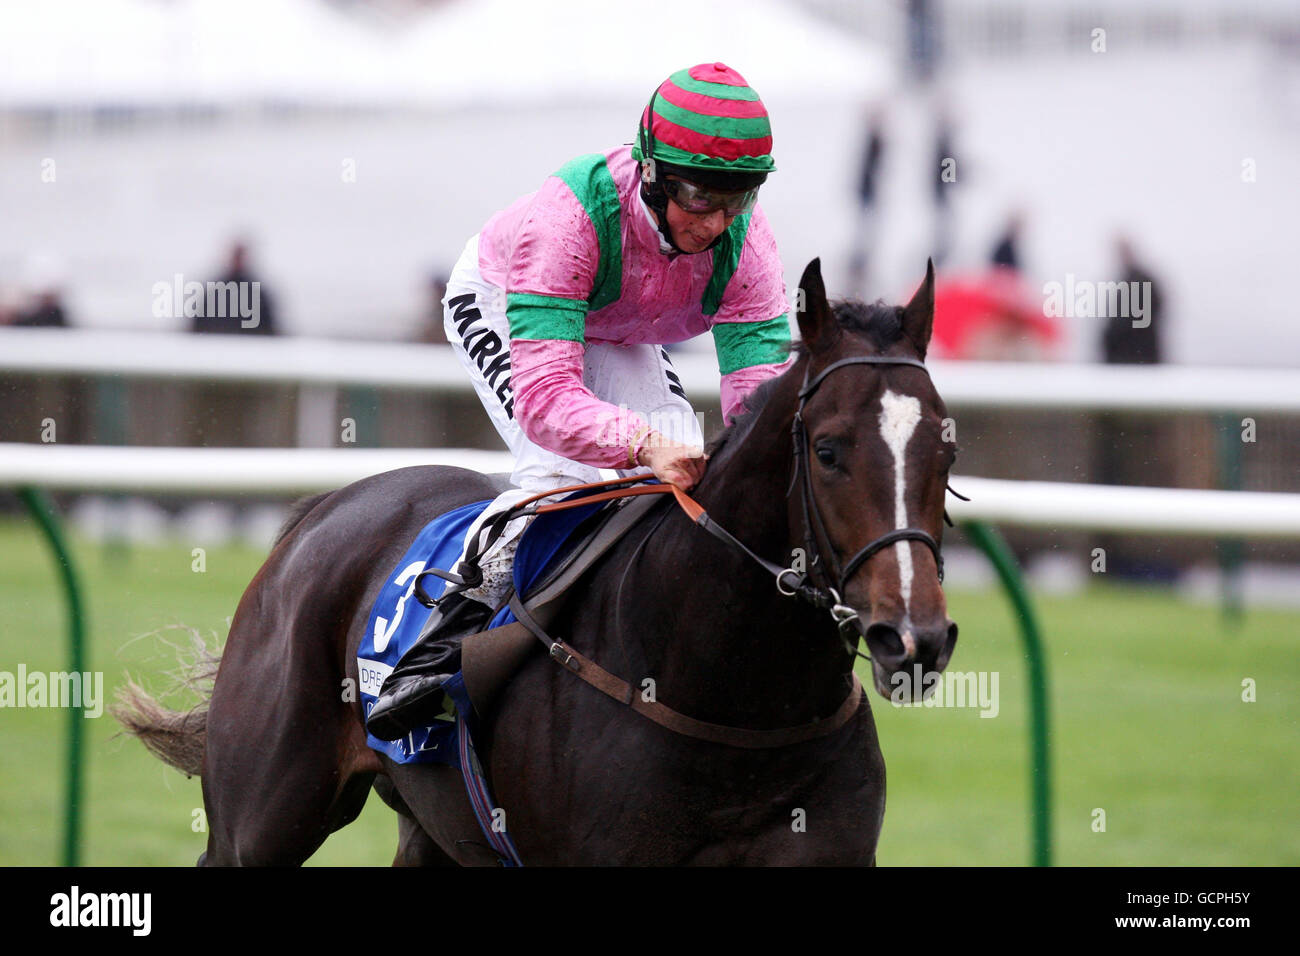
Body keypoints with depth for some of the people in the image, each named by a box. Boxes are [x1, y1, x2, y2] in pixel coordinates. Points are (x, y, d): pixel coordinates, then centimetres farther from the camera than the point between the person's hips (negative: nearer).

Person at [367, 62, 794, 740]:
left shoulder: (746, 239, -31)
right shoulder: (571, 215, -45)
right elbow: (544, 396, -52)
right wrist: (643, 443, -69)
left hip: (621, 336, 5)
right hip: (496, 303, -5)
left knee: (683, 473, -13)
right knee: (563, 468, -28)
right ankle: (439, 649, -21)